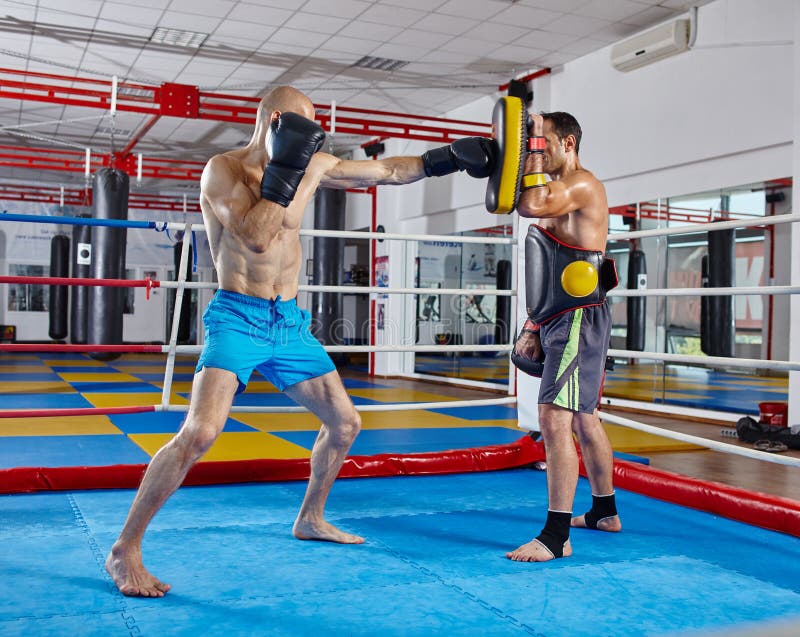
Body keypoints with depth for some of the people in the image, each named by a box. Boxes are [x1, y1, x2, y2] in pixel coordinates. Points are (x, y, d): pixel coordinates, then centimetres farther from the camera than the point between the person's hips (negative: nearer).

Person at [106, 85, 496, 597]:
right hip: (238, 319, -7)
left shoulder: (312, 166, 7)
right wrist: (286, 167, -24)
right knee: (200, 431, -23)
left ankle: (311, 520, 34)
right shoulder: (223, 170, -11)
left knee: (345, 422, 13)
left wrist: (449, 158, 12)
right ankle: (125, 550, -8)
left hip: (291, 324, 7)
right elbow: (257, 238, -25)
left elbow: (385, 171, 15)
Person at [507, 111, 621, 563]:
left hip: (580, 319, -11)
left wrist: (536, 151, -15)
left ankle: (556, 537, -13)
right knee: (583, 419, 19)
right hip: (563, 321, 11)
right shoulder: (562, 191, 22)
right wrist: (534, 328, 19)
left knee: (555, 419, -17)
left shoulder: (582, 184, -10)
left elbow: (529, 206, -29)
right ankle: (605, 512, 34)